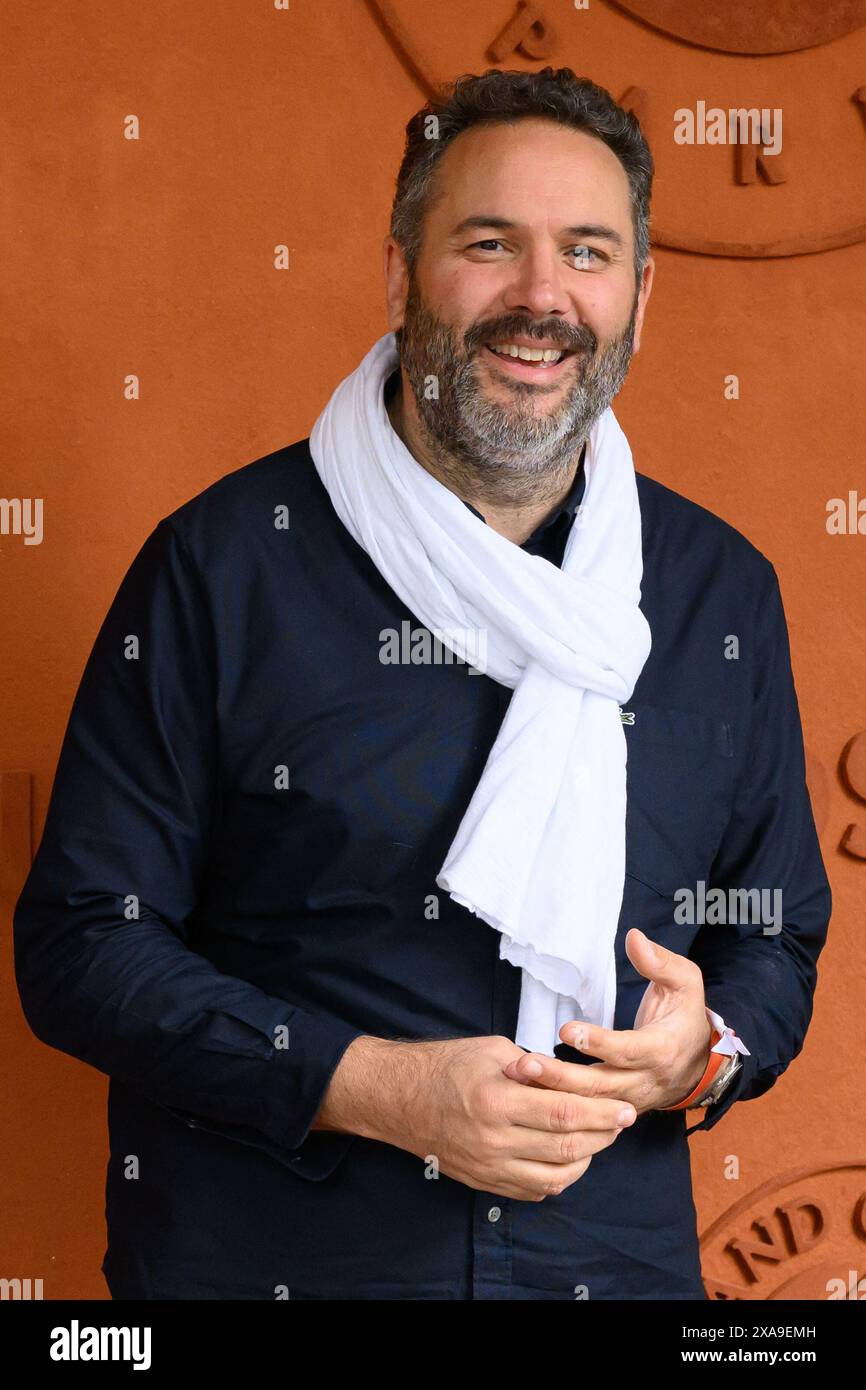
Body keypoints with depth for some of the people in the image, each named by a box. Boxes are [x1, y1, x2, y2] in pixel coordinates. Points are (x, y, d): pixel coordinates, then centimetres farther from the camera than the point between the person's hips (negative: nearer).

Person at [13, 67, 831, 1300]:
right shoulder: (225, 564, -8)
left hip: (617, 1255, 3)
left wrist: (708, 1052, -11)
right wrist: (369, 1087, -18)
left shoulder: (724, 592, 2)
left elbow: (781, 932, 11)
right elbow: (82, 943, -8)